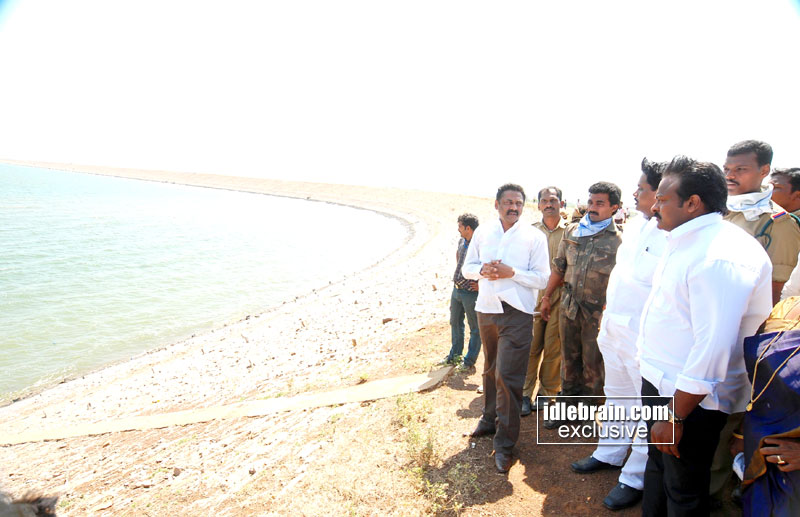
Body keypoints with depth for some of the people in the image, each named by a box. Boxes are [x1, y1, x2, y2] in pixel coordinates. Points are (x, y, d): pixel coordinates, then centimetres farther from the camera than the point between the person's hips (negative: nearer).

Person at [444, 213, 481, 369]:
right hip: (456, 290, 9)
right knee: (455, 323, 20)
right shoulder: (462, 241, 4)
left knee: (475, 328, 8)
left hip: (471, 293, -8)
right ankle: (455, 354, 37)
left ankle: (470, 360, 21)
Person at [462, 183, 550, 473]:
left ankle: (504, 443, 5)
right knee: (491, 369, 18)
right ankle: (490, 419, 37)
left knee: (507, 377, -7)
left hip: (517, 313, -4)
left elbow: (542, 278, -5)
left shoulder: (534, 237, -2)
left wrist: (511, 272, -18)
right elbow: (467, 267, 10)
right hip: (486, 309, 4)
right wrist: (482, 270, -11)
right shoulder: (482, 232, 8)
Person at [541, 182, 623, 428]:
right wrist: (546, 297, 13)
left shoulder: (618, 239, -8)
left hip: (598, 311, -4)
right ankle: (567, 405, 30)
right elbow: (559, 267, 12)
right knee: (569, 359, 15)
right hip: (569, 306, 4)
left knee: (593, 366, 4)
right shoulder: (572, 231, 5)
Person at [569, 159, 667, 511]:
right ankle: (610, 453, 41)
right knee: (616, 395, 23)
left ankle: (635, 479, 22)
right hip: (614, 329, 9)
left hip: (644, 337, -9)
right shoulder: (634, 227, 9)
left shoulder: (671, 236, -20)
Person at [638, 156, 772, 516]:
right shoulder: (685, 241, 7)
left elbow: (714, 347, -29)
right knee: (657, 465, 25)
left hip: (690, 398, -9)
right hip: (660, 381, 9)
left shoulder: (721, 257, -26)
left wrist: (674, 417, -23)